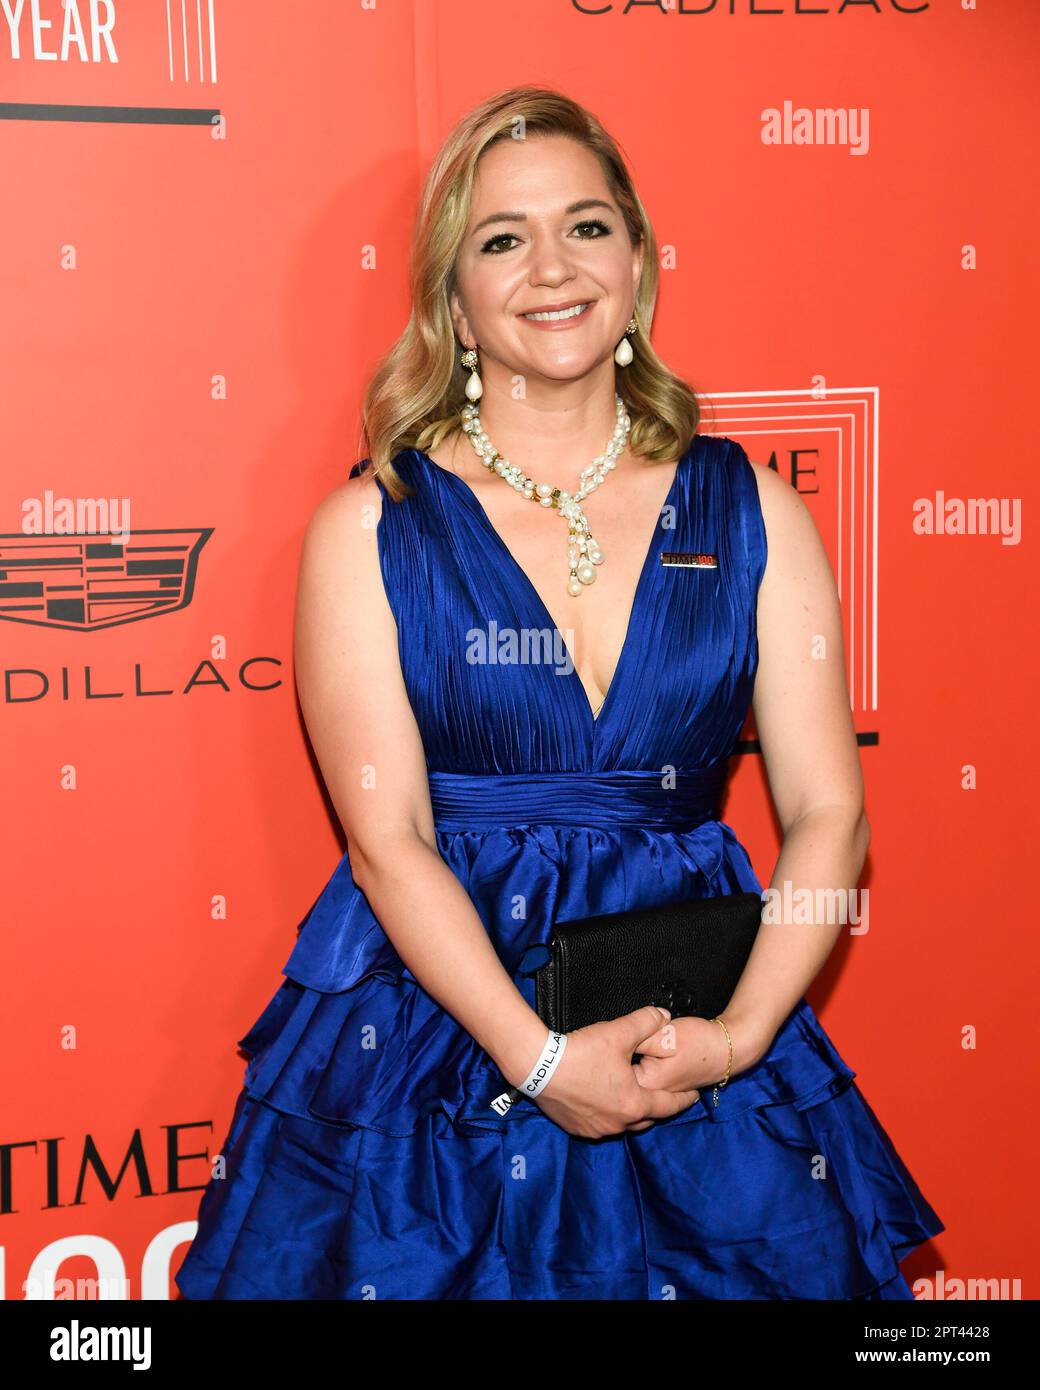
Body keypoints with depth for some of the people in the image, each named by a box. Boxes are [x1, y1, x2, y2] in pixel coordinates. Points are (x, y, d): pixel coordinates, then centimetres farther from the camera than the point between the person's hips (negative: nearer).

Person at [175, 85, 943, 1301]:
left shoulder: (750, 511, 2)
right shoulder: (369, 527, -4)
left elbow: (827, 812, -1)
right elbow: (389, 843, -9)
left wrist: (742, 1033, -14)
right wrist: (541, 1060, -17)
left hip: (702, 1035, 2)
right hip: (433, 1010, -1)